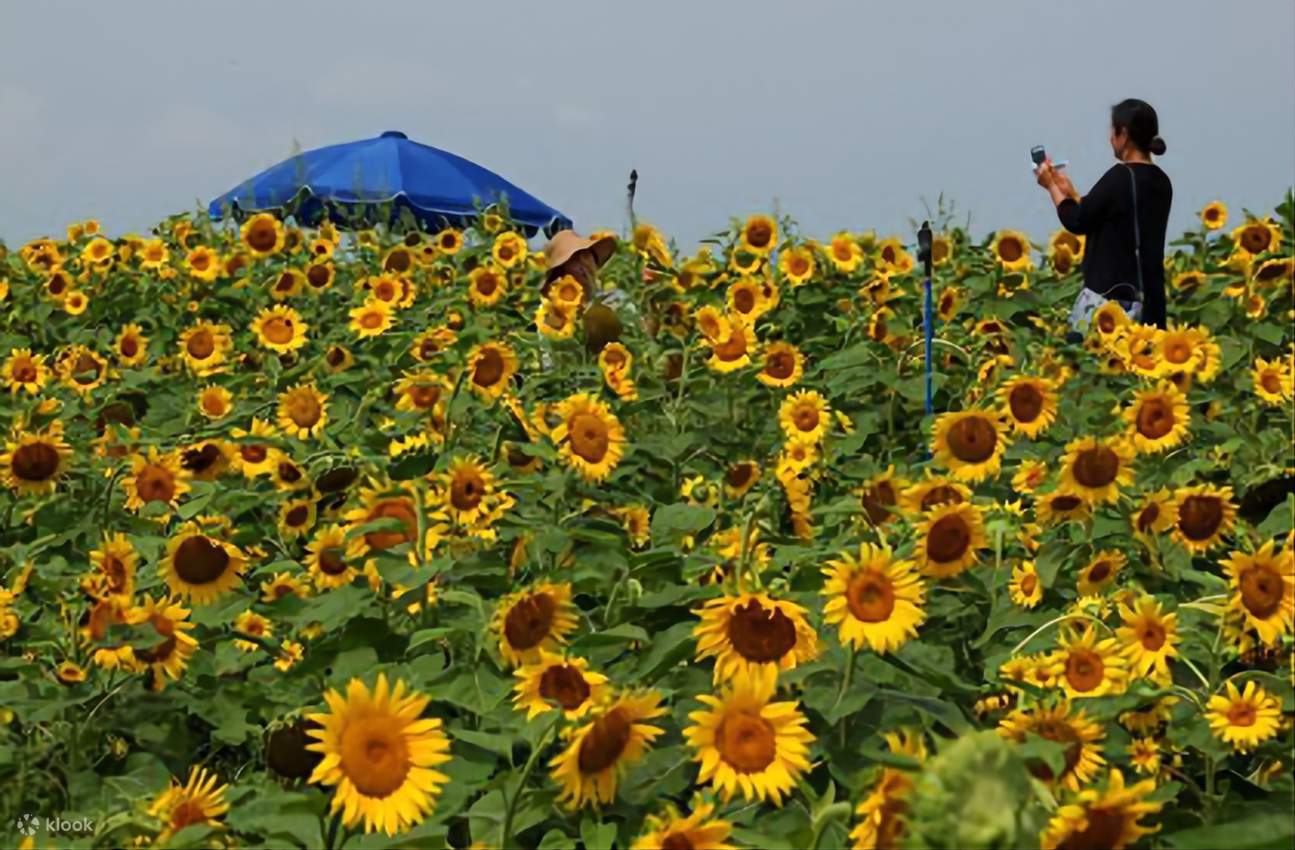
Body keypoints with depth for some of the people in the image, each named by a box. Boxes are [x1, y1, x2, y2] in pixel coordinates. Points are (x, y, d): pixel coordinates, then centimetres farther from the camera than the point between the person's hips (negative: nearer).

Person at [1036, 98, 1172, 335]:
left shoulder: (1120, 176, -13)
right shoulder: (1160, 182, 11)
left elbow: (1077, 222, -4)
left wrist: (1052, 186, 11)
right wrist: (1070, 192, 26)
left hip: (1110, 296, -8)